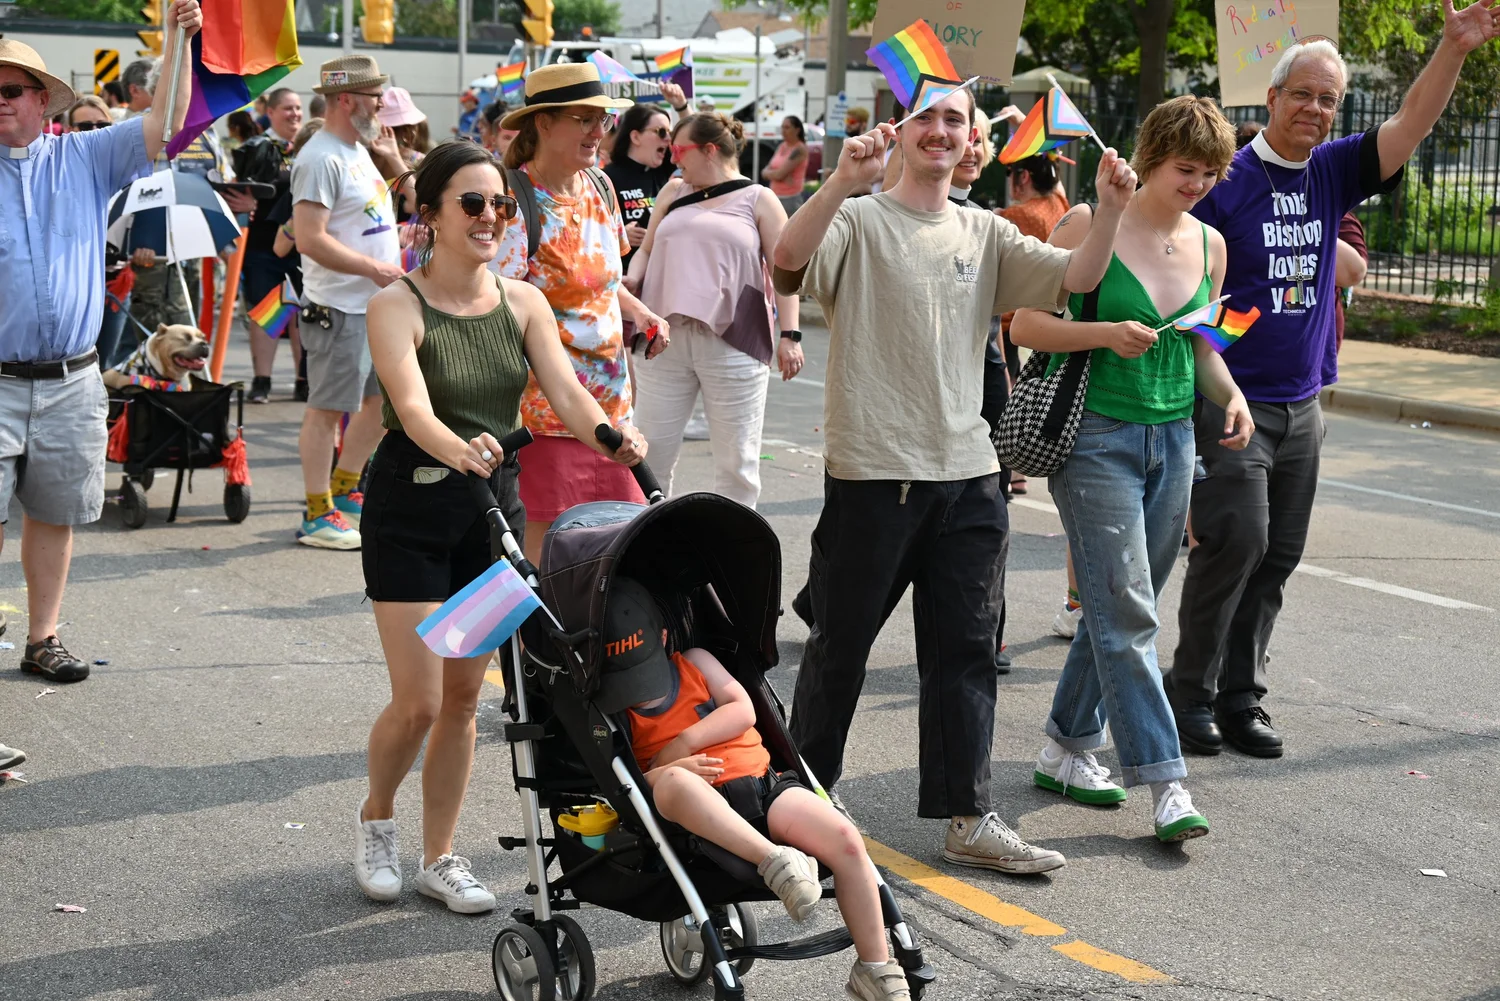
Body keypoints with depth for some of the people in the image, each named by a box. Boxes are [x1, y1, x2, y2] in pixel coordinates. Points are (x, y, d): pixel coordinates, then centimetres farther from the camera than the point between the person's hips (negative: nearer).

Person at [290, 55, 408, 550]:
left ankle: (343, 492, 30)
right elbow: (310, 239, -23)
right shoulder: (321, 158, -15)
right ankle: (317, 516, 3)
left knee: (384, 397, 17)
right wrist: (373, 268, -21)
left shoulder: (360, 149, 14)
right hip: (340, 308, -10)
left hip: (378, 304, 10)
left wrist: (391, 159, 13)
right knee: (327, 408, -3)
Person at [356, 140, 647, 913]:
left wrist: (612, 437, -31)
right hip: (411, 509, -4)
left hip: (493, 504, 4)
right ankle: (376, 819, 24)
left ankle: (440, 857, 22)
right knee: (419, 702, -6)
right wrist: (456, 449, -49)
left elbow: (566, 392, -9)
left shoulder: (523, 303, 1)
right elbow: (413, 406, -28)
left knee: (463, 695, 8)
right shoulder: (398, 306, -13)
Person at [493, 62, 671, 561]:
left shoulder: (599, 187, 10)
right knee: (543, 553, -5)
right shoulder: (516, 202, -15)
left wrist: (643, 315, 9)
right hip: (544, 412, -8)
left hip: (611, 403, 8)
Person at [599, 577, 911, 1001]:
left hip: (760, 781, 3)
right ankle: (775, 861, -46)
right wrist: (667, 772, -18)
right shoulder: (610, 713, 9)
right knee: (674, 783, -40)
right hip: (700, 812, -3)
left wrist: (684, 742, -6)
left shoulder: (694, 662, 15)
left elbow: (743, 710, 4)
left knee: (845, 839, -21)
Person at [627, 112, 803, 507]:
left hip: (732, 343, -4)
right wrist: (629, 283, -2)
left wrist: (789, 334, -8)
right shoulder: (674, 193, 17)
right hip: (665, 338, 4)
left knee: (736, 460, 1)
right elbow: (646, 251, 19)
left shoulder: (757, 200, 5)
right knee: (653, 451, 5)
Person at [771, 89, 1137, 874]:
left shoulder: (985, 235, 12)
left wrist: (1110, 211, -16)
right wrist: (843, 182, -39)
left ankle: (969, 818, 12)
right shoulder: (858, 222, -4)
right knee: (840, 644, 7)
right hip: (871, 470, -4)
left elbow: (1075, 278, 2)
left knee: (966, 649, 6)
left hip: (966, 472, 5)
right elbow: (789, 258, -23)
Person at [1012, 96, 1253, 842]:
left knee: (1121, 608, 10)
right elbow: (1025, 324, -7)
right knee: (1126, 612, -10)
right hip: (1095, 437, -6)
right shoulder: (1091, 225, -7)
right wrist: (1105, 333, -21)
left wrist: (1230, 395, 2)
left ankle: (1067, 750, 25)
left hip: (1172, 439, 6)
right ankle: (1165, 782, -10)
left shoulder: (1209, 244, 10)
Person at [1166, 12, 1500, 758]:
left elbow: (1410, 126, 0)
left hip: (1302, 406, 6)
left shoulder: (1332, 173, 9)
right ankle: (1190, 691, 1)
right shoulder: (1226, 180, -8)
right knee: (1237, 538, -13)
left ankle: (1239, 698, 16)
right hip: (1232, 400, -6)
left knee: (1276, 555, 8)